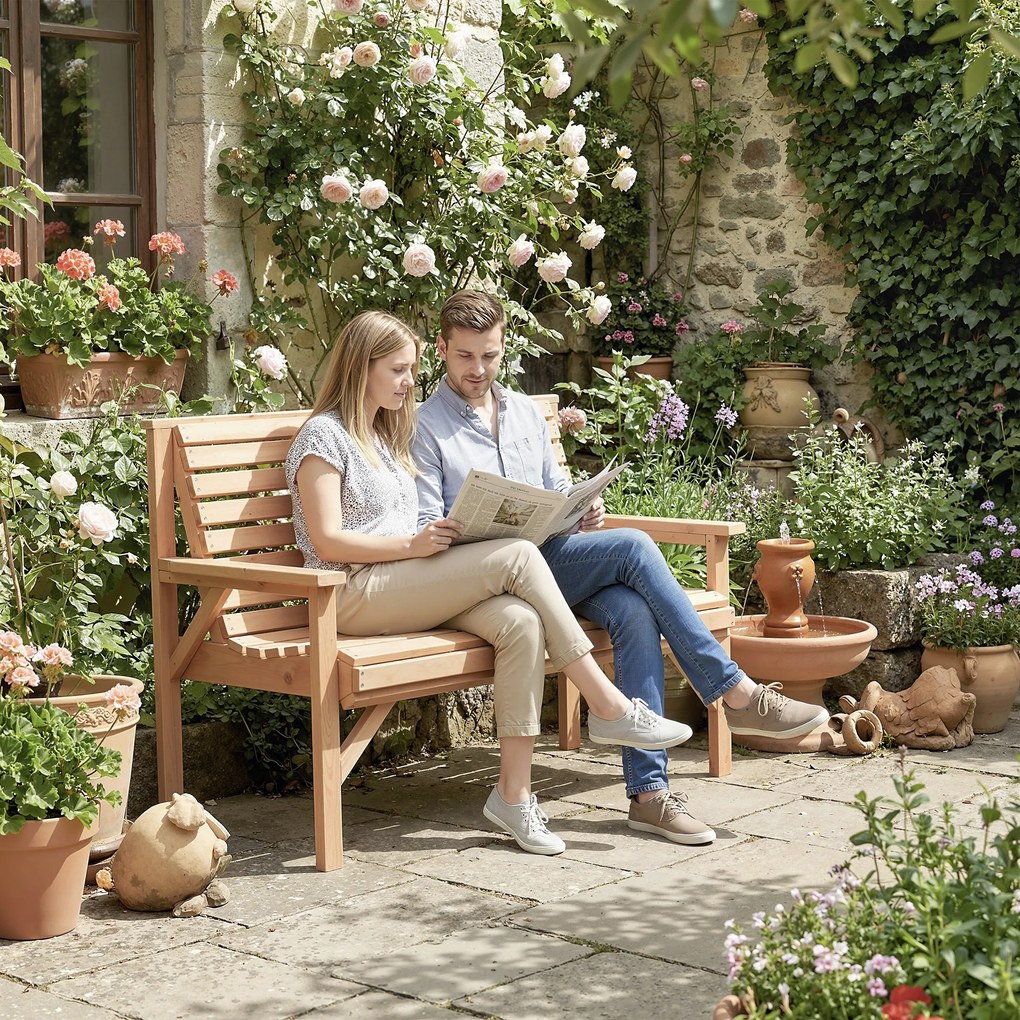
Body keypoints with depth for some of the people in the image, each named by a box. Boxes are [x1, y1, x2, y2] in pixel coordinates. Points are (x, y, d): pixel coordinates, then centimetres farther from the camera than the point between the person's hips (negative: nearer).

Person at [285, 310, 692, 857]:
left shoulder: (386, 435, 26)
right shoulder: (323, 434, 0)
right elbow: (327, 542, -10)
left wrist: (437, 538, 4)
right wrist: (415, 544, -20)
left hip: (409, 587, 8)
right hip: (356, 595, -7)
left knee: (520, 621, -24)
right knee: (517, 557, -24)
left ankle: (514, 791, -25)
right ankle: (609, 707, -18)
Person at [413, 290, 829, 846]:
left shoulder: (525, 411, 22)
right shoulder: (424, 426, 3)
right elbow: (426, 528, -3)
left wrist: (584, 509, 1)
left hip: (556, 557, 6)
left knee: (633, 611, -27)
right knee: (632, 546, -26)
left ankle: (648, 790, -31)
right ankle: (736, 693, -23)